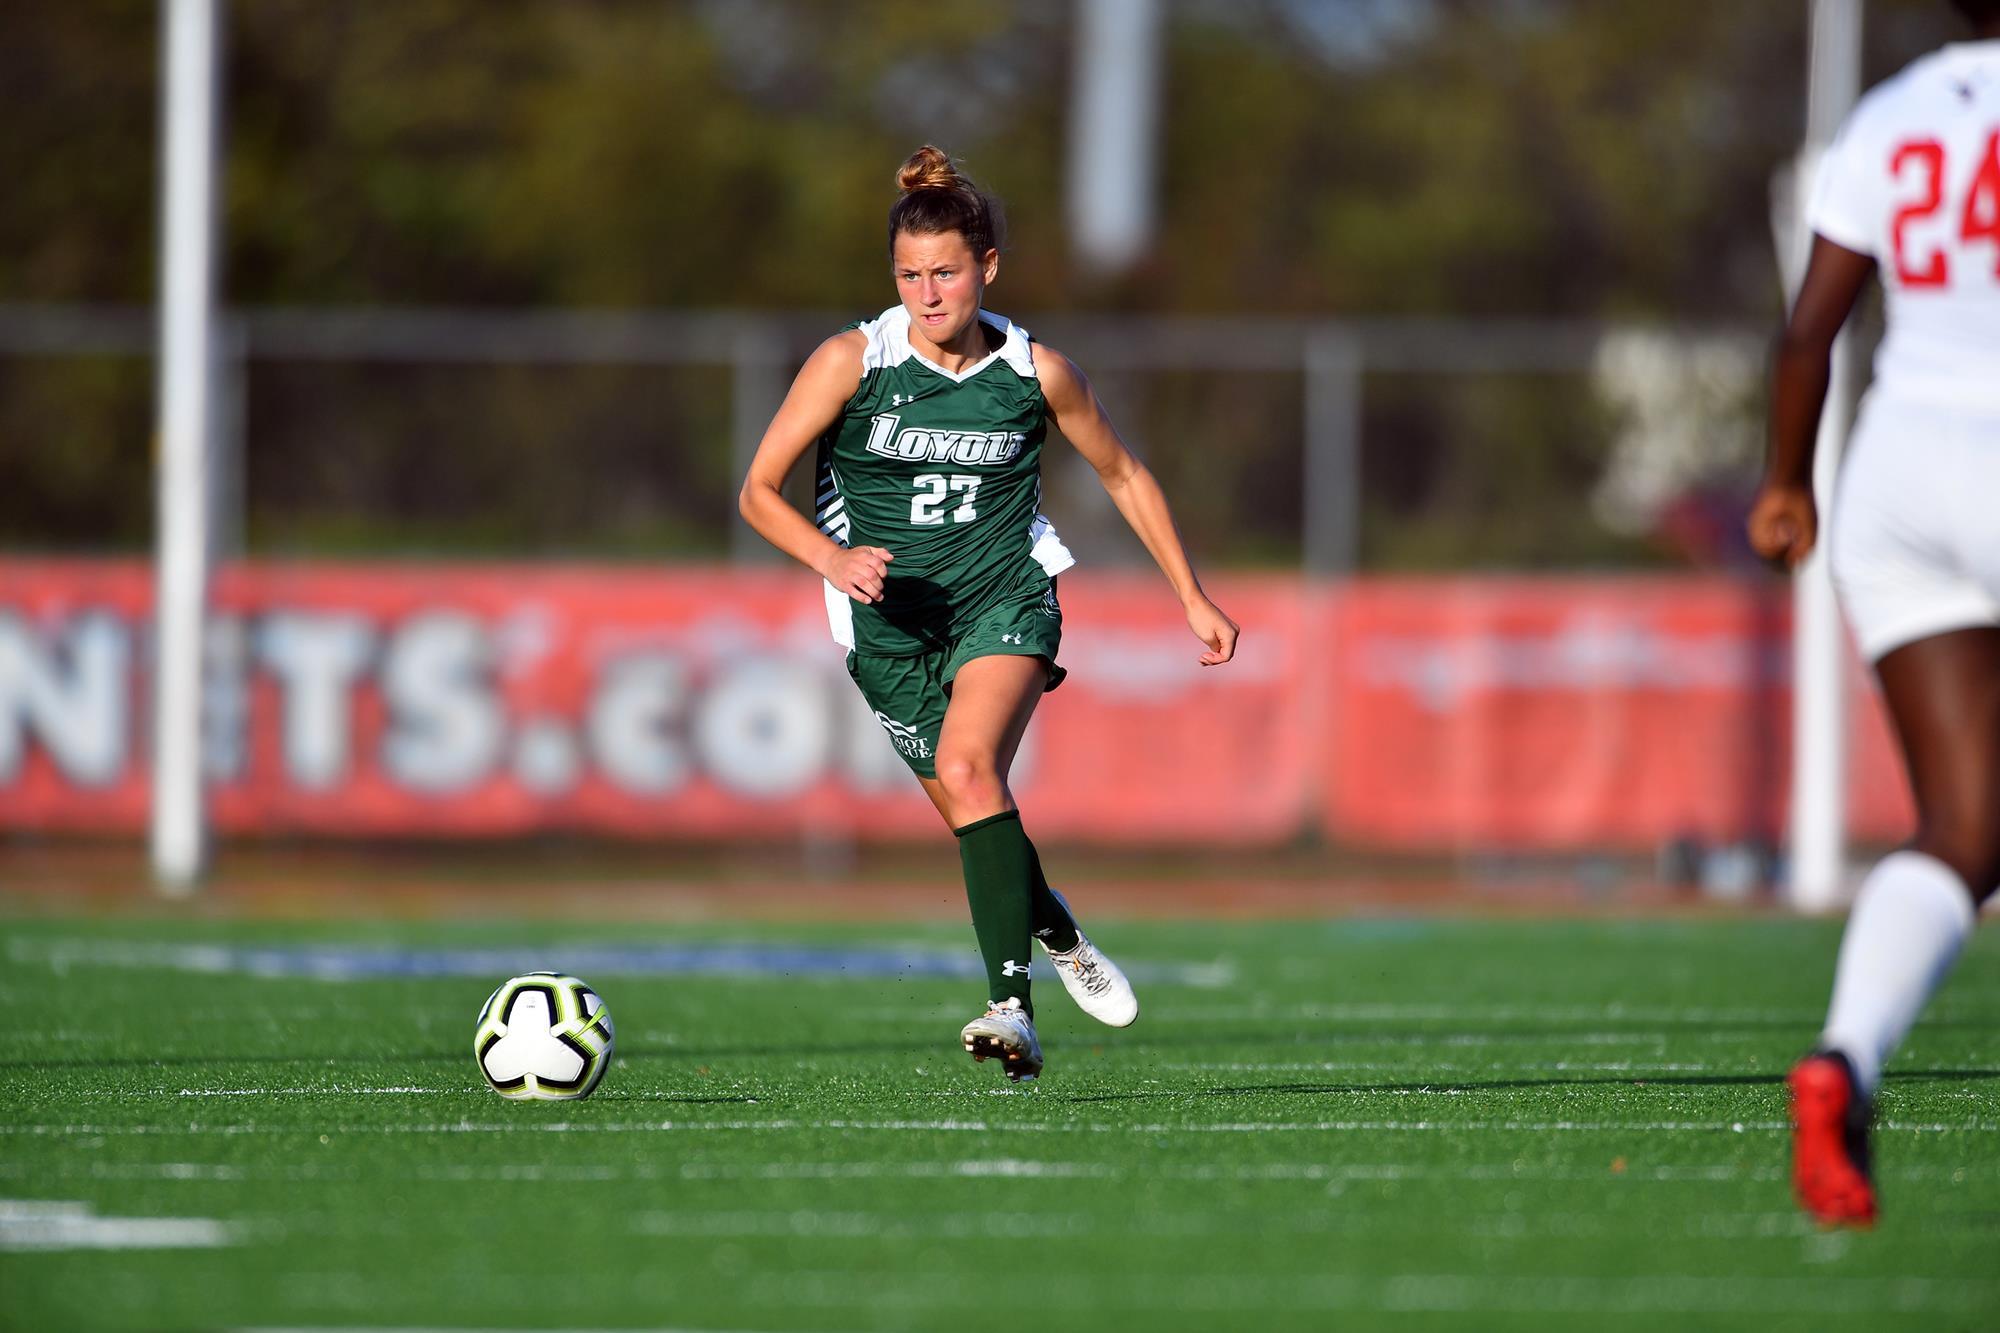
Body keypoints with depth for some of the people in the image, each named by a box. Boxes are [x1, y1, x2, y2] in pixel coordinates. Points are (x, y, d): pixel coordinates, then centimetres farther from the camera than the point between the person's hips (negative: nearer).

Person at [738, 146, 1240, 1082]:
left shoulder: (1036, 372, -4)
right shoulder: (852, 361, -9)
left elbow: (1123, 475, 12)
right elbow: (758, 492, -5)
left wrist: (1192, 596, 14)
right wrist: (832, 557, -23)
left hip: (1006, 599, -1)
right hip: (891, 623, 1)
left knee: (968, 766, -27)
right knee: (975, 822, 4)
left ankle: (1012, 1007, -32)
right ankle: (1060, 938, 38)